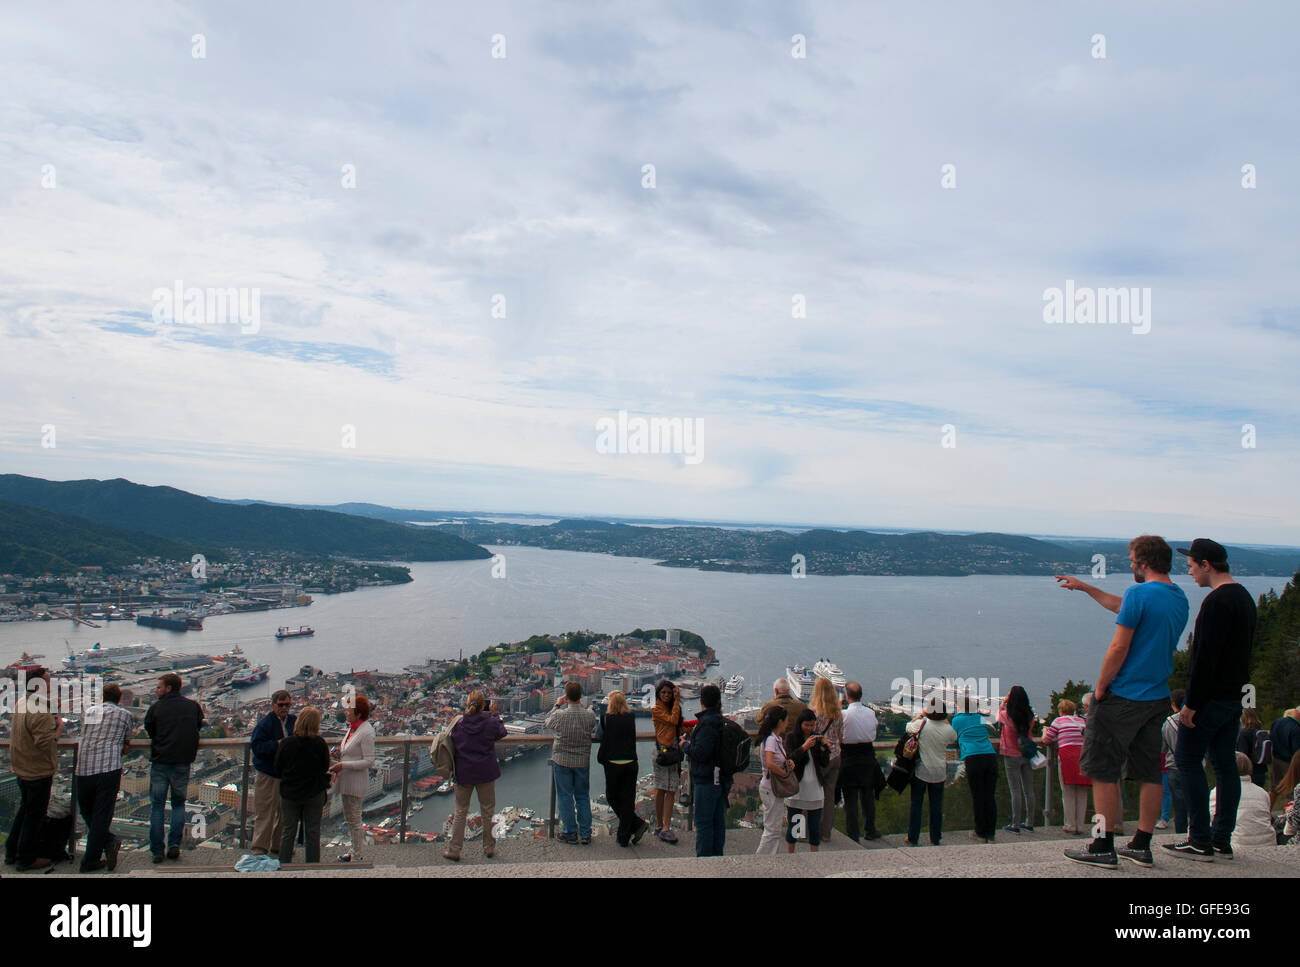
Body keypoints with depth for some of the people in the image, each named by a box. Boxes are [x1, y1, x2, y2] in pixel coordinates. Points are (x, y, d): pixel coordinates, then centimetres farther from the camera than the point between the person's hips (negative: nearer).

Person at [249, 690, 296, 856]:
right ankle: (259, 848, 8)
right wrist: (277, 744, -24)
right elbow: (256, 747, -16)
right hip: (267, 775, -5)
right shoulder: (264, 723, -9)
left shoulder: (293, 721, 8)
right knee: (265, 813, -3)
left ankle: (278, 847, 24)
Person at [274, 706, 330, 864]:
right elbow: (325, 769, -3)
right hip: (314, 794, 0)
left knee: (288, 833, 14)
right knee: (313, 833, 10)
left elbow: (278, 767, -1)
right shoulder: (320, 744, -13)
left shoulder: (286, 744, -12)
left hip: (289, 793, 0)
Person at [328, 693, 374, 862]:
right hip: (346, 781, 10)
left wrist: (343, 765, -23)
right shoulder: (352, 728, 9)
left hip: (356, 782, -9)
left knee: (355, 820, 0)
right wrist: (340, 753, 3)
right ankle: (354, 851, 33)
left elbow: (368, 761, -21)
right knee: (349, 818, 19)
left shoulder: (366, 732, -19)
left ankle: (356, 858, 10)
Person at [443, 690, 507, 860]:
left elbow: (453, 744, 5)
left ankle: (454, 850, 15)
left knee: (460, 812, 13)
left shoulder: (459, 724, -9)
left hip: (463, 774, 1)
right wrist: (494, 715, 16)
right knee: (487, 811, 14)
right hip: (486, 773, -1)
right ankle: (489, 848, 23)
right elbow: (502, 732, 7)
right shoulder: (491, 723, -12)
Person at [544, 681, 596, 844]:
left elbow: (548, 723, 4)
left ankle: (570, 833, 14)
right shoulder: (590, 715, -11)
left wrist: (557, 705, 14)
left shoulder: (559, 715, -17)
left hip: (562, 760, -2)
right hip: (583, 761, 2)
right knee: (583, 797, 14)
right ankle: (585, 834, 16)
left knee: (565, 797, 9)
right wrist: (581, 706, 12)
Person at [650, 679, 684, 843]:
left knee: (671, 790, 1)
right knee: (661, 789, -1)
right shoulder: (656, 710, -3)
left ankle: (664, 827, 2)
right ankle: (660, 825, 7)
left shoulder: (673, 708, 17)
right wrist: (677, 700, -8)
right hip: (662, 750, -6)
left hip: (674, 750, 6)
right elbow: (673, 720, -14)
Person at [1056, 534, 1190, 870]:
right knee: (1150, 773, 12)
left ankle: (1104, 848, 3)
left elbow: (1119, 647, -20)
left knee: (1103, 772, 0)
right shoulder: (1180, 597, 11)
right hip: (1158, 697, 8)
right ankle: (1141, 846, 19)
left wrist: (1101, 687, -8)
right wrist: (1084, 588, 32)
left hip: (1123, 696, -8)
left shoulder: (1139, 593, -17)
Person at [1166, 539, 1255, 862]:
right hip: (1234, 696, 10)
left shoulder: (1216, 602, -18)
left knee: (1187, 760, -3)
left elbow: (1206, 657, -21)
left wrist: (1191, 703, -18)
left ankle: (1200, 841, -2)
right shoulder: (1245, 597, 14)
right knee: (1225, 763, 11)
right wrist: (1237, 686, 22)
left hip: (1210, 697, -10)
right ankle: (1222, 839, 16)